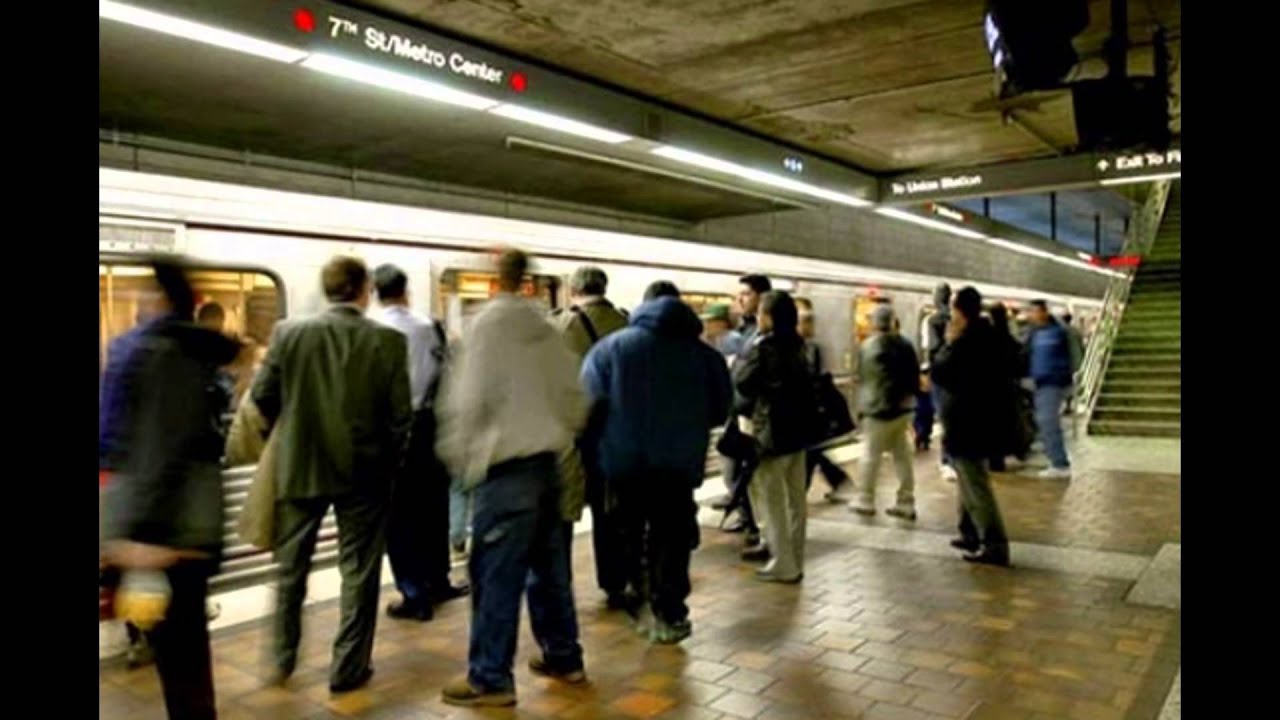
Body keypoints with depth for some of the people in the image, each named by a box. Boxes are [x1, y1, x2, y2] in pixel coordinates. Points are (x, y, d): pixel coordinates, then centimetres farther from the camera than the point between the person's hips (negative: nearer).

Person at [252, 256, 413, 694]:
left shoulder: (288, 332, -6)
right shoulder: (389, 341, -10)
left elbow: (262, 396, 0)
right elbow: (401, 413, -10)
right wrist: (390, 459, 6)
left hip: (299, 465, 2)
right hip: (364, 469, -2)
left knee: (291, 567, 19)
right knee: (359, 571, 11)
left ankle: (283, 658, 32)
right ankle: (348, 669, 19)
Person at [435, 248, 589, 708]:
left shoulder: (490, 322, -9)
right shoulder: (543, 326, 10)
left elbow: (470, 399, -13)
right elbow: (574, 394, 11)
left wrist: (458, 454, 0)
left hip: (507, 466, -7)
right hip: (548, 461, 8)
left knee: (496, 574, 0)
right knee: (548, 566, 16)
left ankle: (490, 678, 9)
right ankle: (564, 657, 27)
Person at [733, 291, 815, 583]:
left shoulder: (763, 347, -16)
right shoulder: (797, 346, 8)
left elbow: (742, 381, -8)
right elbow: (804, 386, 14)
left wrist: (738, 362, 9)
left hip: (768, 432, -8)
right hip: (796, 428, 8)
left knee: (772, 503, 3)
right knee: (795, 500, 12)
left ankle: (784, 565, 8)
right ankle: (795, 561, 21)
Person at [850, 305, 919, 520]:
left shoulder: (868, 347, -11)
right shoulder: (905, 345, 3)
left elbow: (862, 378, -7)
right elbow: (915, 374, 7)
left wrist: (862, 405, 6)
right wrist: (908, 396, 18)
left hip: (878, 409, -5)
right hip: (902, 408, 5)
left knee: (870, 456, 6)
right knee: (902, 455, 11)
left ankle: (865, 500, 15)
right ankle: (907, 503, 13)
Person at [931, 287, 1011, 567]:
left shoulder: (965, 341, -21)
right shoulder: (985, 336, 10)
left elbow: (938, 374, -18)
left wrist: (948, 343, -9)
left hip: (964, 423, -10)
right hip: (978, 420, 10)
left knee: (975, 486, -7)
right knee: (970, 482, 21)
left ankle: (995, 545, -6)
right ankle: (971, 533, 30)